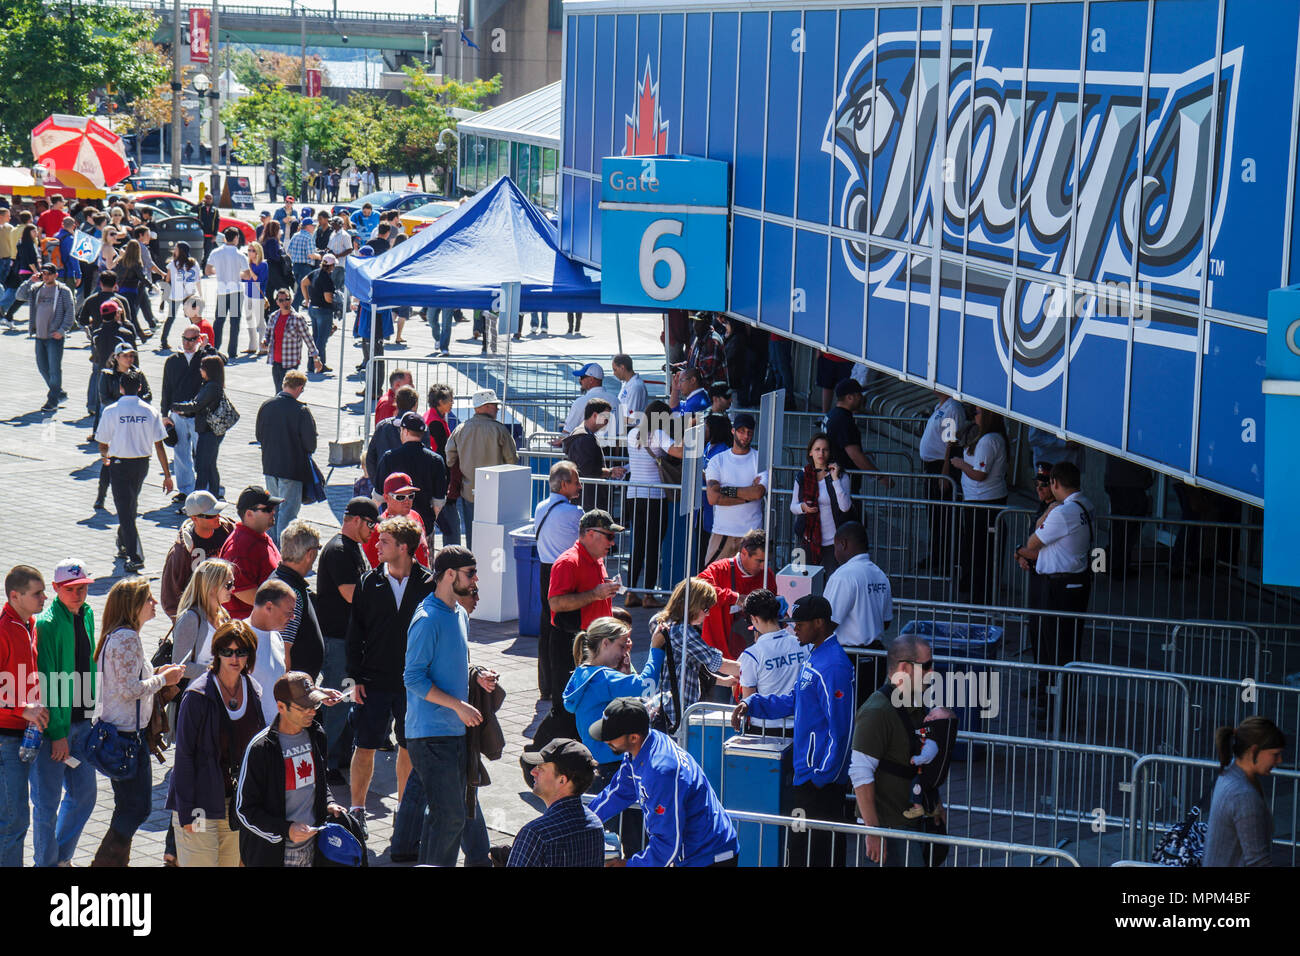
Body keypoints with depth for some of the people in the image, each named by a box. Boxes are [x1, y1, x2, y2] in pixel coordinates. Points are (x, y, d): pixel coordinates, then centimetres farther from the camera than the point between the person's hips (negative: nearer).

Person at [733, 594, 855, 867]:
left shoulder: (833, 665, -19)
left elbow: (841, 728, -21)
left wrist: (824, 775, -20)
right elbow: (793, 700, 24)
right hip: (808, 773, 10)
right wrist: (752, 704, 10)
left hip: (822, 777, -10)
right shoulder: (814, 658, 13)